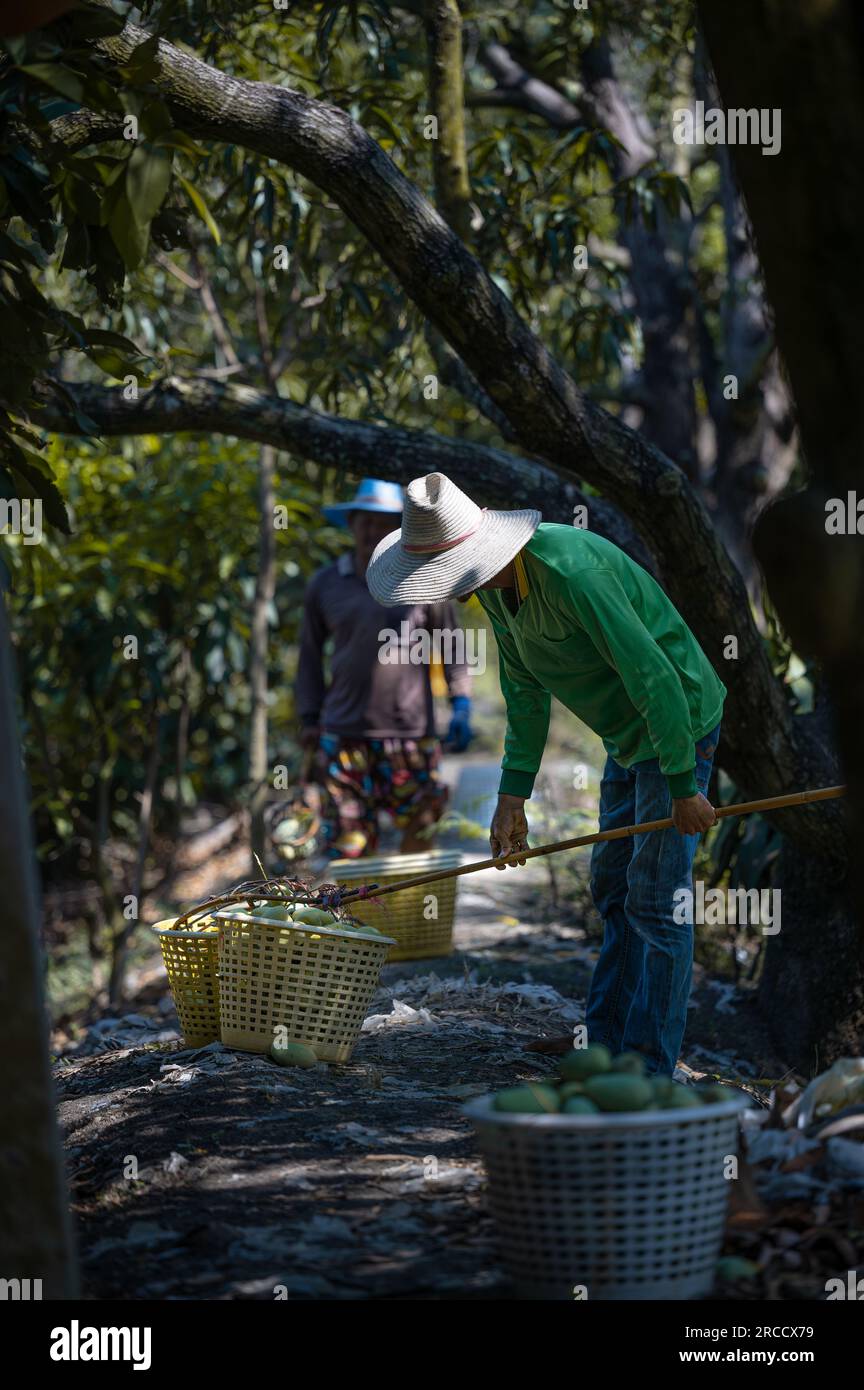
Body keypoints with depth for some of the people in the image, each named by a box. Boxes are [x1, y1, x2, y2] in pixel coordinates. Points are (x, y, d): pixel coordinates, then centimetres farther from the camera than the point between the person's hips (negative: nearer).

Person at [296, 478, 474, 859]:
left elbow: (452, 644, 11)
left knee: (418, 829, 3)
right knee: (346, 841, -4)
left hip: (410, 732, 0)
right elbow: (310, 653, 17)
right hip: (344, 733, 1)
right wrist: (310, 719, 12)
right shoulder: (326, 584, 8)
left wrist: (461, 705, 0)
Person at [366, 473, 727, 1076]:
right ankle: (608, 1044, 24)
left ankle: (650, 1074, -2)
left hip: (679, 722, -10)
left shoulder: (573, 572, -32)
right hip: (628, 733, 10)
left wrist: (684, 788, -24)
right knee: (613, 888, 15)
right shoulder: (494, 588, -2)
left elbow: (654, 676, -29)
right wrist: (513, 795, 4)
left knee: (655, 901, -8)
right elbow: (525, 693, 9)